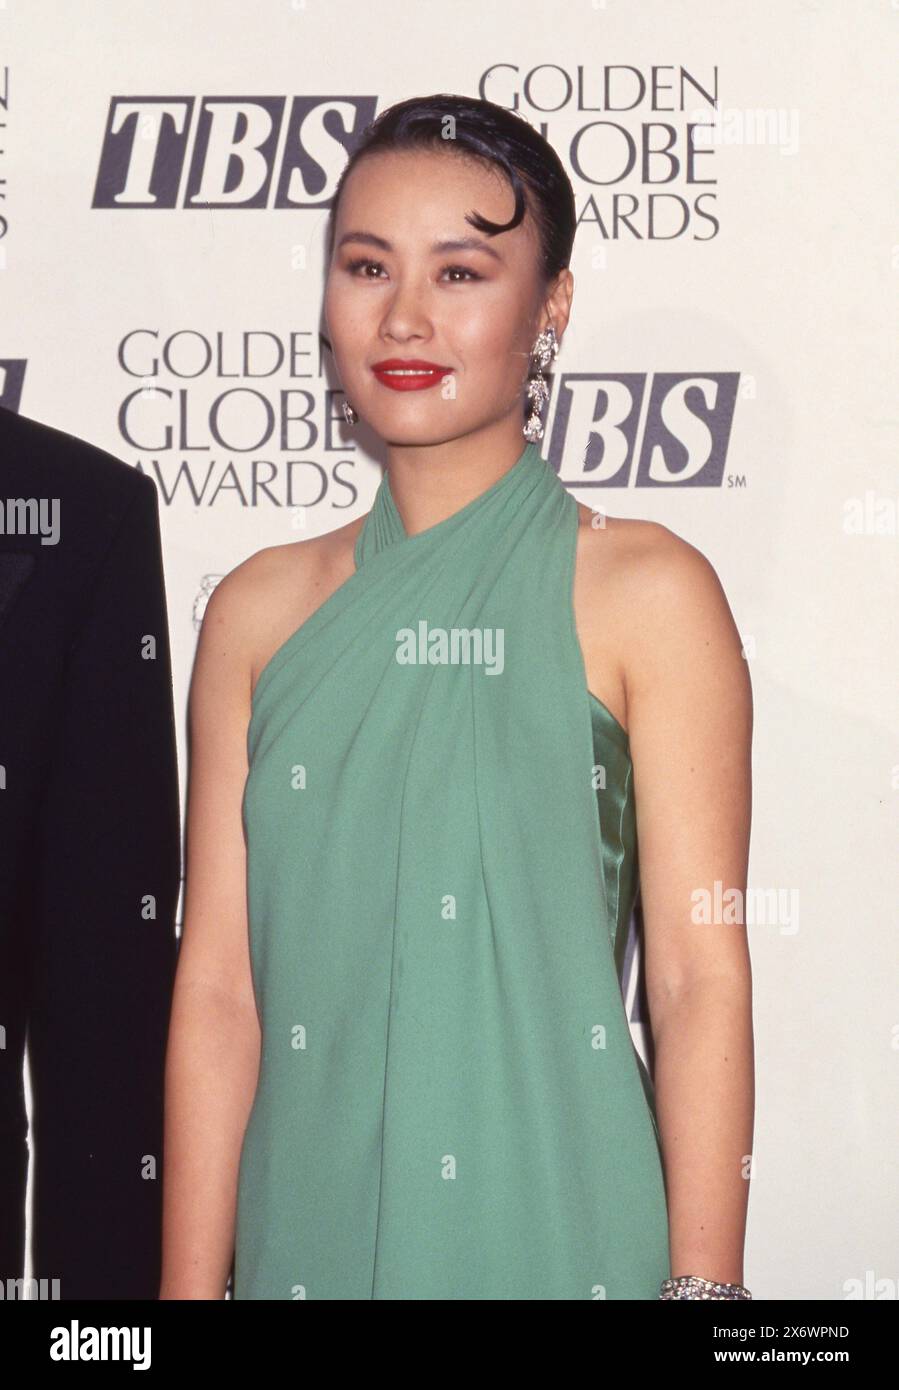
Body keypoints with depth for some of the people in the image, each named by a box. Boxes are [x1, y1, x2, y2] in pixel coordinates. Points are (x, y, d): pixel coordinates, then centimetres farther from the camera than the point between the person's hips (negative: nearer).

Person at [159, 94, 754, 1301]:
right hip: (307, 1236, 3)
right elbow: (217, 987, 2)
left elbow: (702, 983, -9)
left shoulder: (647, 594, -6)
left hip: (561, 1232, -3)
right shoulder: (259, 610, 4)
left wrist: (703, 1282, -14)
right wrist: (188, 1283, -1)